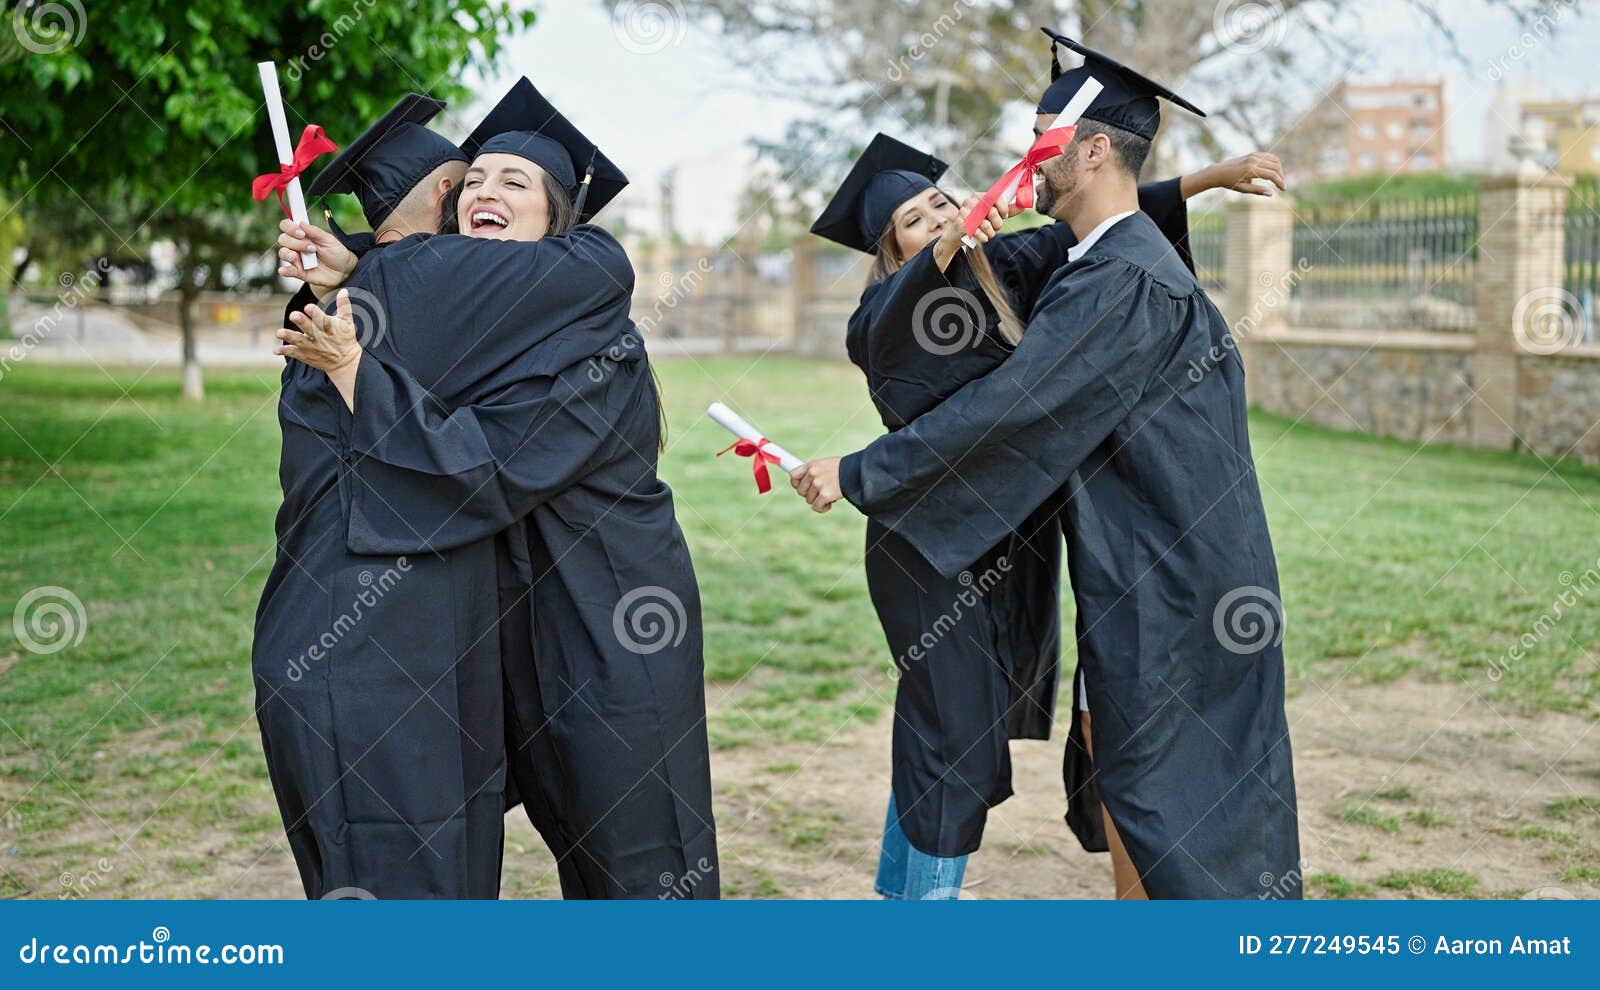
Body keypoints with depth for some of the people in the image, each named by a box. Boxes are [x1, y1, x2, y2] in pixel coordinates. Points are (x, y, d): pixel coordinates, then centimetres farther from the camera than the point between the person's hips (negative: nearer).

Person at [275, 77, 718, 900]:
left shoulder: (595, 347, -21)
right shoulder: (480, 320, 5)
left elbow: (489, 473, -29)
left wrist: (353, 367, -30)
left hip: (612, 624, -8)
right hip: (524, 616, 8)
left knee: (636, 858, 3)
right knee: (571, 832, 19)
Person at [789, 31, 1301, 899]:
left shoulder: (1120, 283, -21)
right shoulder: (1144, 260, 11)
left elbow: (1009, 408, -25)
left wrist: (859, 473, -20)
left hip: (1157, 590, -10)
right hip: (1185, 569, 10)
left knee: (1147, 787, 1)